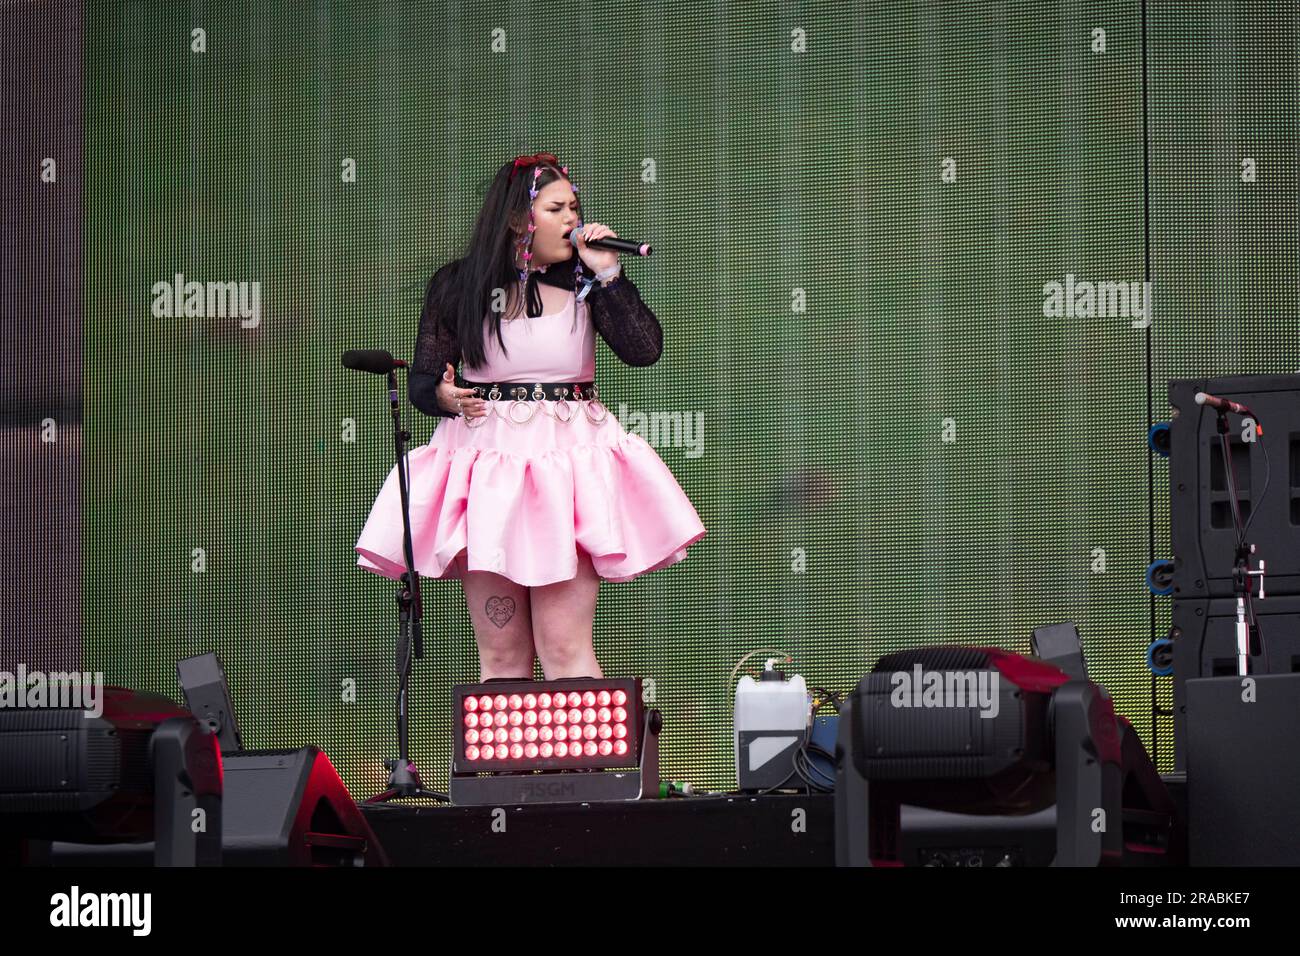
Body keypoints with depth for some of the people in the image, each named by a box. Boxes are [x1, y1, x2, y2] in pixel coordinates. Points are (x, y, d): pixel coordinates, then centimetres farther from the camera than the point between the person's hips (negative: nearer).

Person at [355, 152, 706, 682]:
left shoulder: (583, 282, 6)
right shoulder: (458, 286, 4)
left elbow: (645, 349, -5)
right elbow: (422, 379, 6)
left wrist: (608, 274, -9)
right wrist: (445, 395, -16)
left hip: (569, 456, 0)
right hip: (484, 457, 0)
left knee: (565, 648, -9)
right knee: (501, 653, -1)